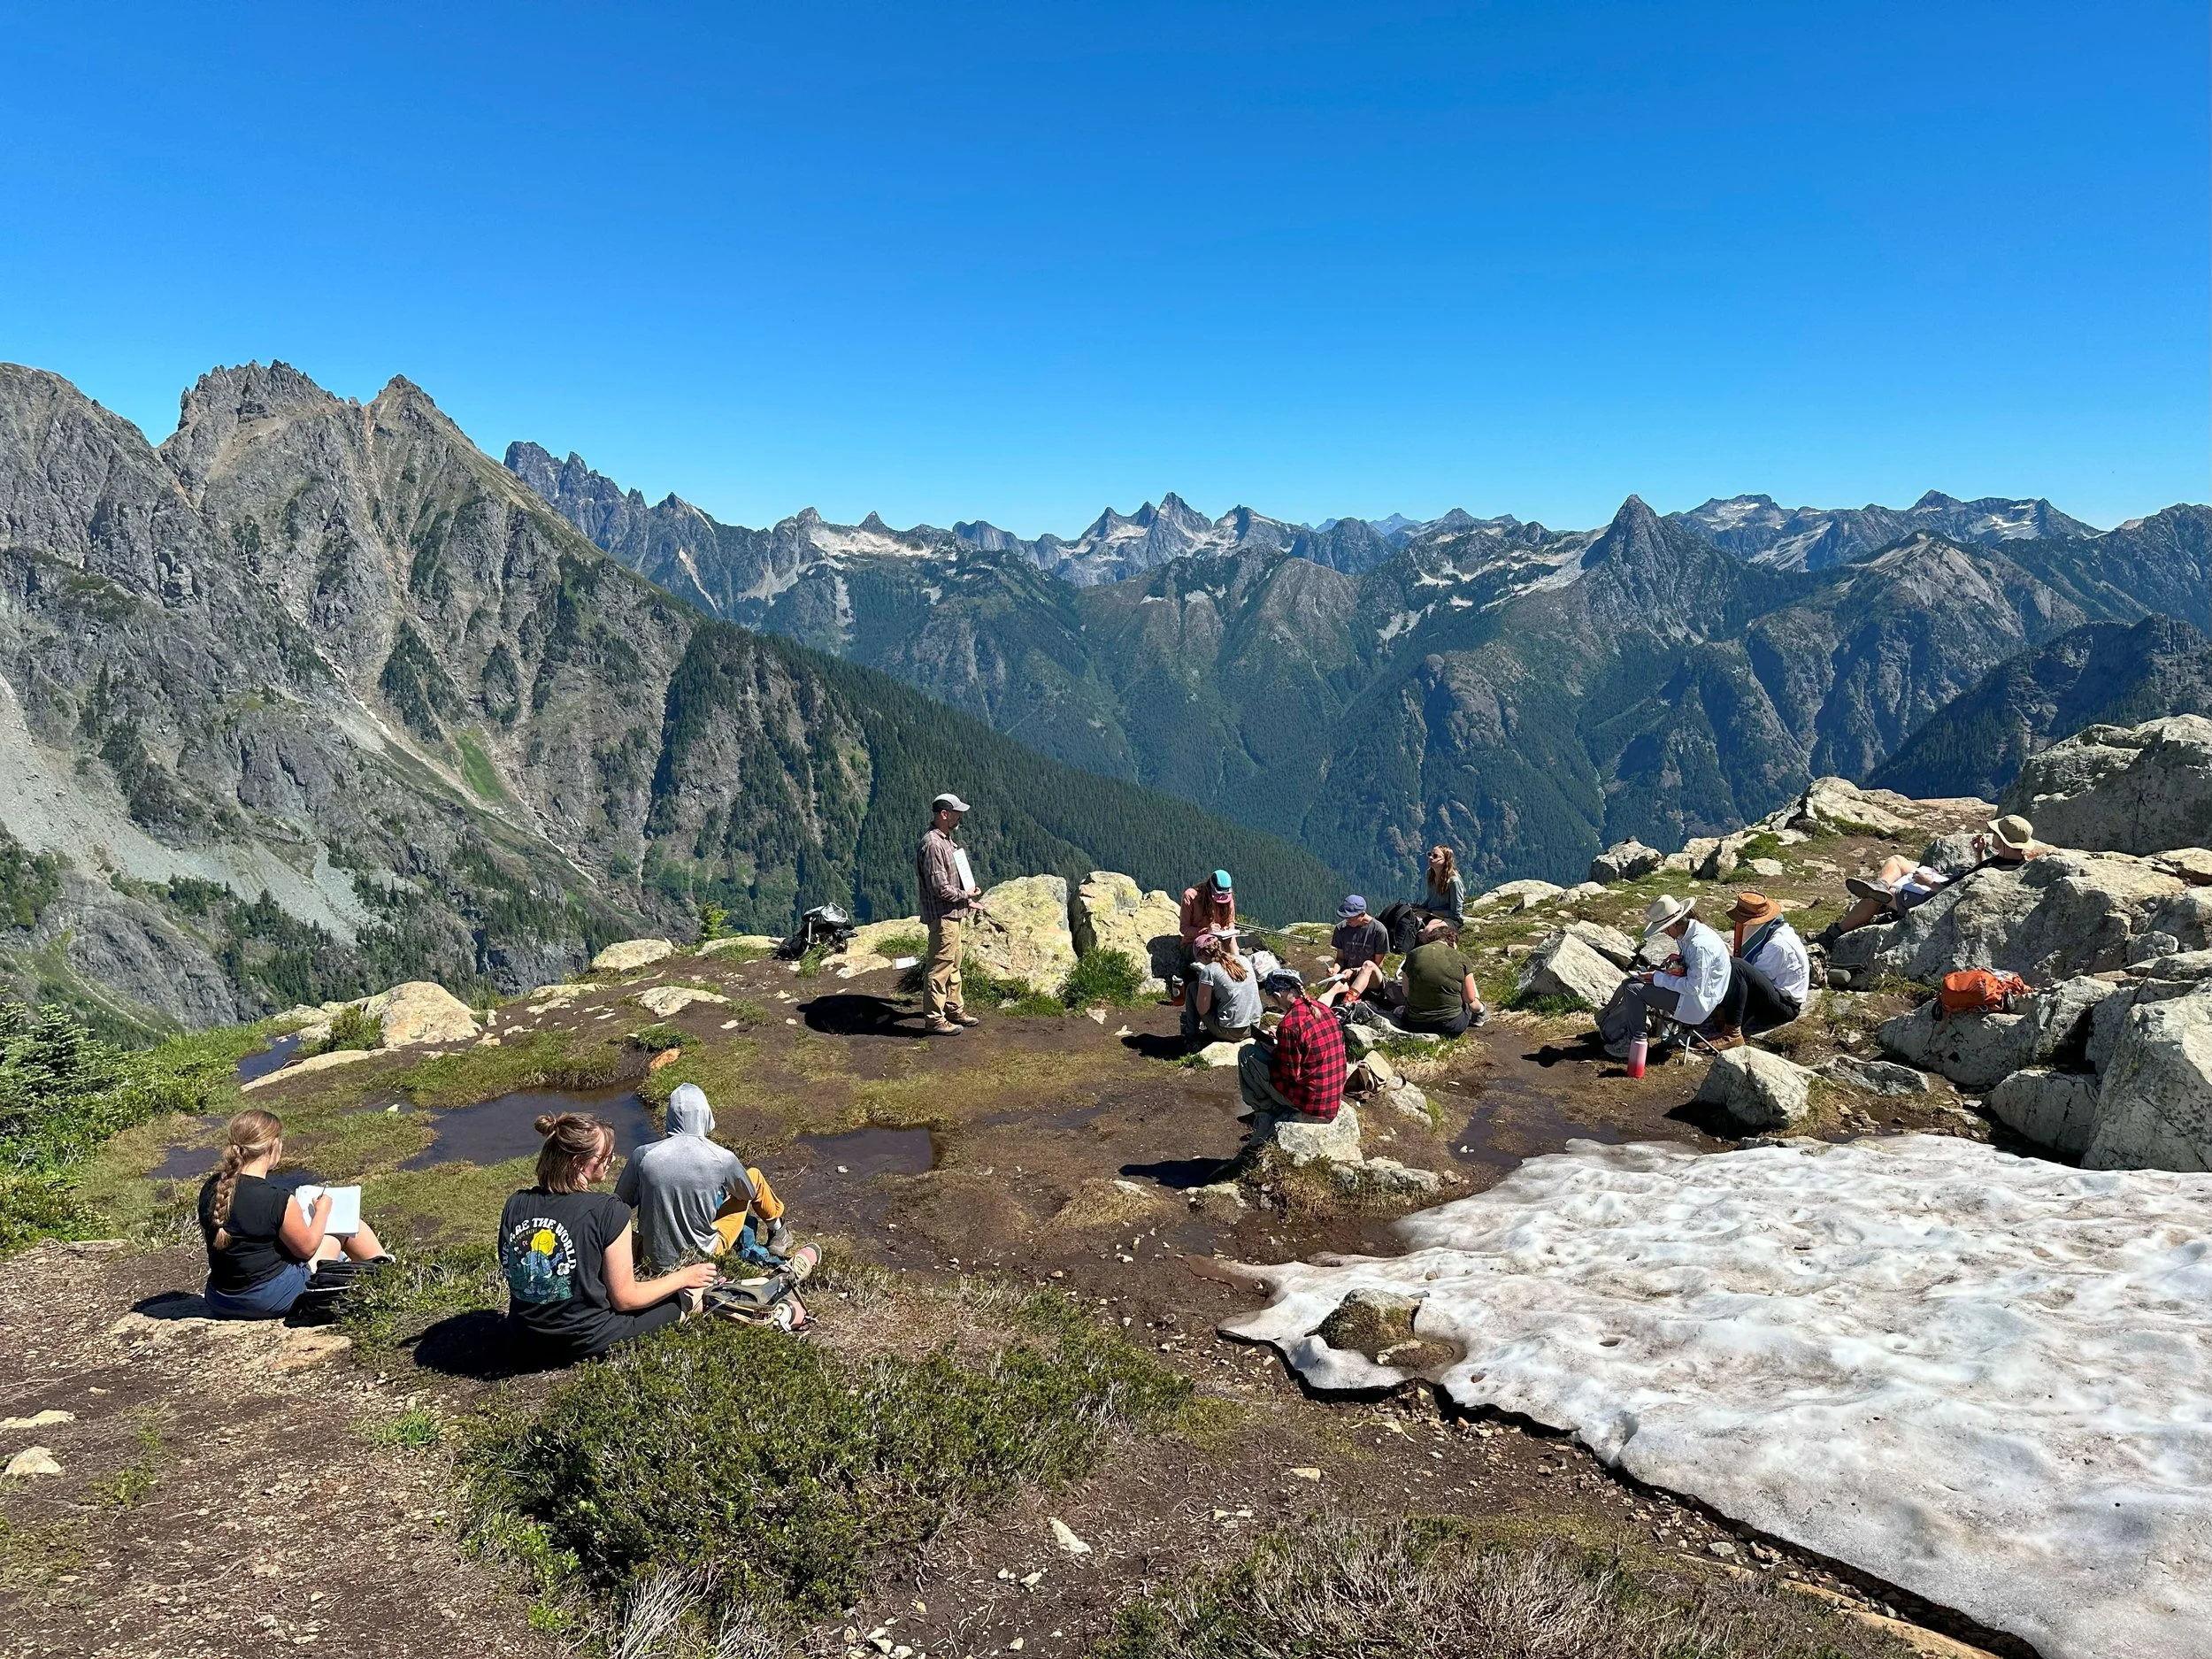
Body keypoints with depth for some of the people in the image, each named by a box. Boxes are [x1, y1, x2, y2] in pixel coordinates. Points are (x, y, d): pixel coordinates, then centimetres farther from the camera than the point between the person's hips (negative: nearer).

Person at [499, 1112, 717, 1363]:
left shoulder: (515, 1205, -8)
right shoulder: (607, 1211, -24)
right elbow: (624, 1299, -16)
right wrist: (683, 1277, -1)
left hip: (529, 1333, 6)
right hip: (589, 1341, -6)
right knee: (691, 1290, 14)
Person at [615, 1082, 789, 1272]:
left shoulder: (643, 1155, -15)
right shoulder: (722, 1158, -18)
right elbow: (749, 1193, 3)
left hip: (655, 1260, 2)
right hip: (703, 1255, -2)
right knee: (754, 1176, 17)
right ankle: (777, 1230, 41)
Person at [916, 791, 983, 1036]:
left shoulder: (946, 839, 11)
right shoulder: (932, 844, -21)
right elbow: (940, 889, -23)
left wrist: (969, 890, 6)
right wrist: (965, 896, -9)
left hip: (955, 914, 10)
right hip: (942, 916, -10)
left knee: (953, 964, 20)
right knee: (940, 967, -2)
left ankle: (953, 1009, 32)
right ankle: (934, 1019, 6)